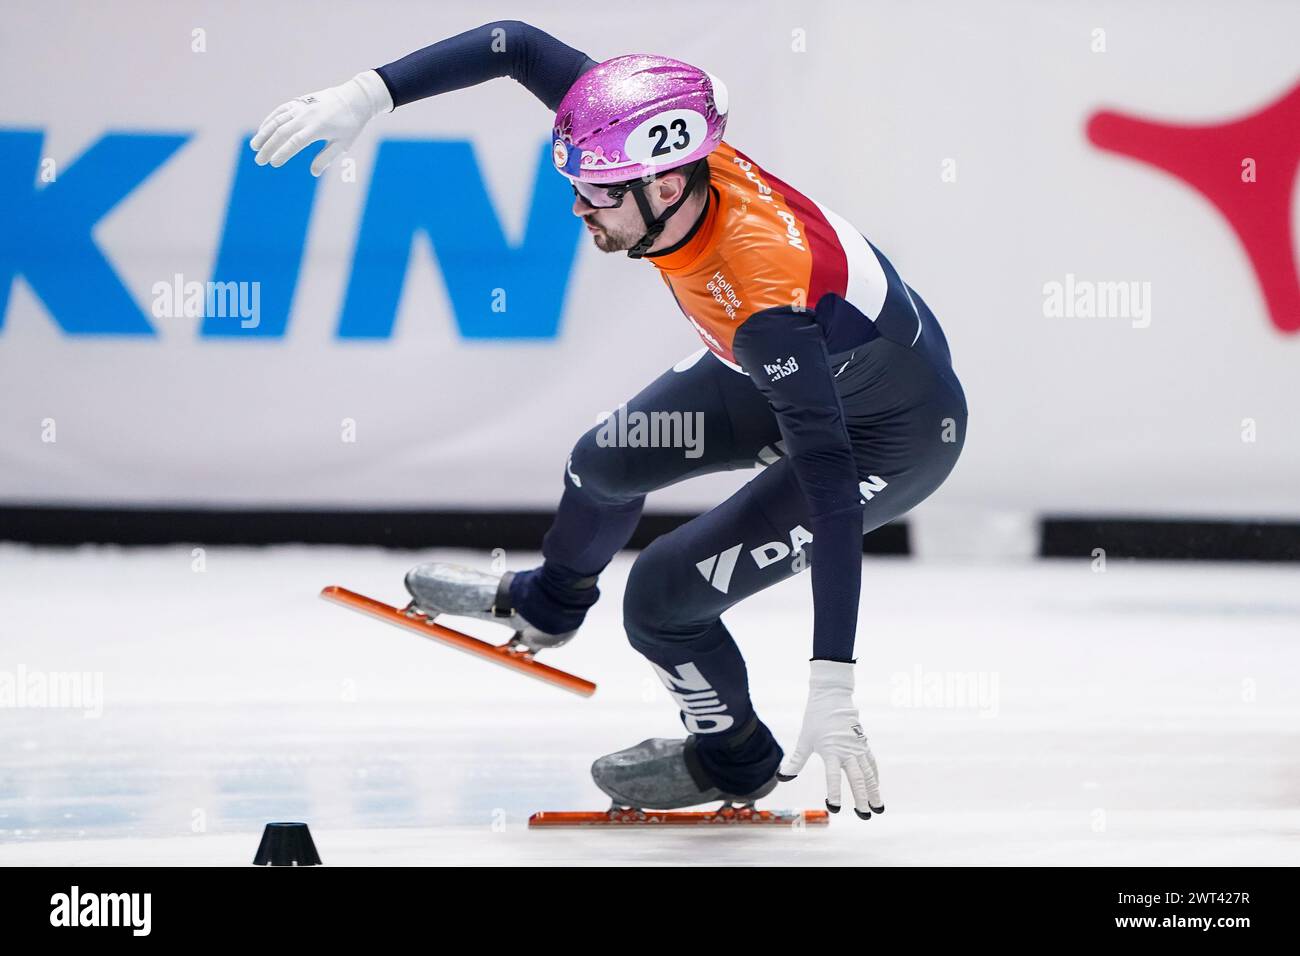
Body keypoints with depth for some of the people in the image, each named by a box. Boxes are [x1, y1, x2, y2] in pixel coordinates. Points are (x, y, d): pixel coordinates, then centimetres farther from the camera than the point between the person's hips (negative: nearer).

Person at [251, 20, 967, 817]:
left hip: (895, 435, -8)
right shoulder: (660, 151, -24)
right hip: (810, 371, 8)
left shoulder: (767, 296, -43)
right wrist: (365, 96, -22)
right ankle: (546, 606, 57)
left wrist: (832, 688, -47)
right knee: (606, 462, 23)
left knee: (661, 600, -9)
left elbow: (831, 489, -44)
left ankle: (736, 761, 23)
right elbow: (518, 45, -14)